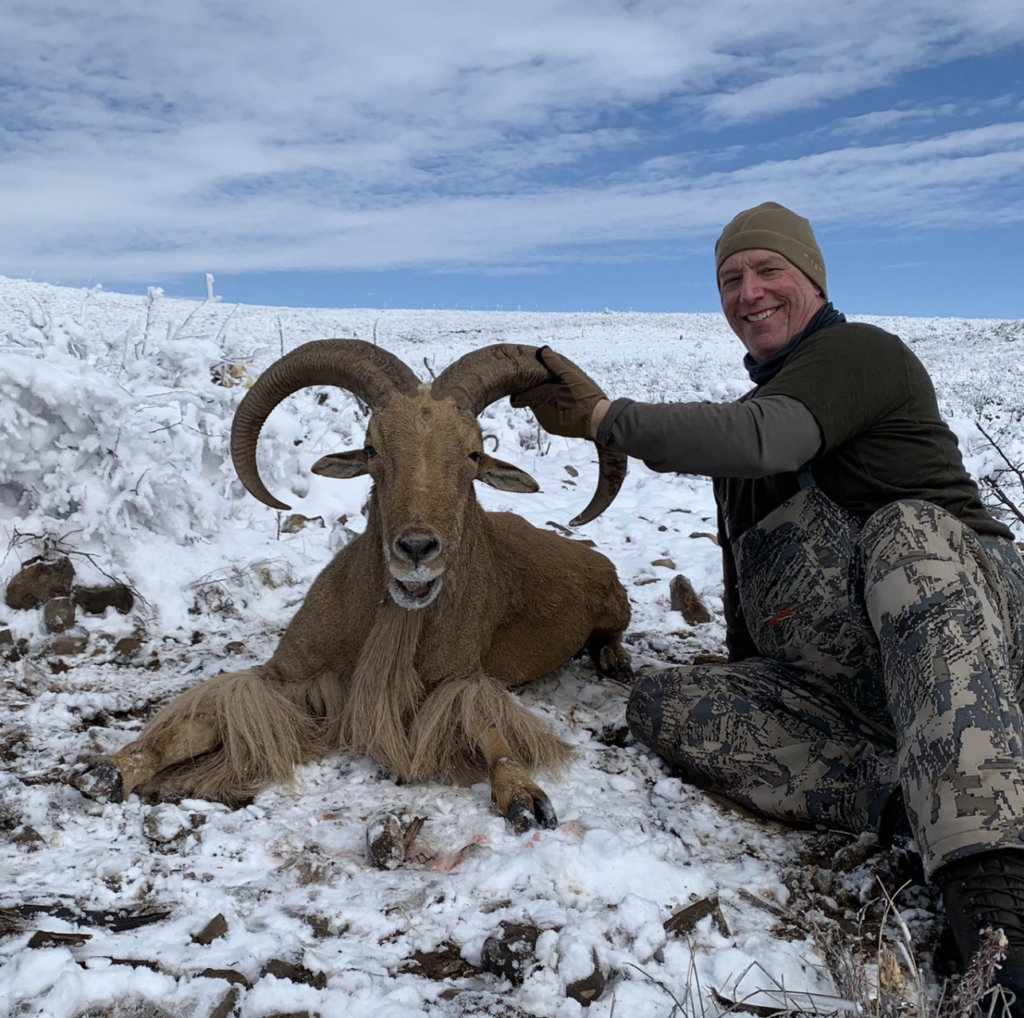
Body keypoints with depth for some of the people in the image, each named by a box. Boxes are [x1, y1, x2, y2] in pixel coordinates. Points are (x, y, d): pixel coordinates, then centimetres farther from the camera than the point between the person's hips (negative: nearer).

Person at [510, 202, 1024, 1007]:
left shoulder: (859, 352, -3)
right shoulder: (743, 419, 22)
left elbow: (762, 441, -23)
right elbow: (742, 577, 24)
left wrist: (604, 418, -15)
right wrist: (744, 691, 17)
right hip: (825, 692, 7)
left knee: (907, 531, -39)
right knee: (663, 707, -14)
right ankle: (917, 804, -25)